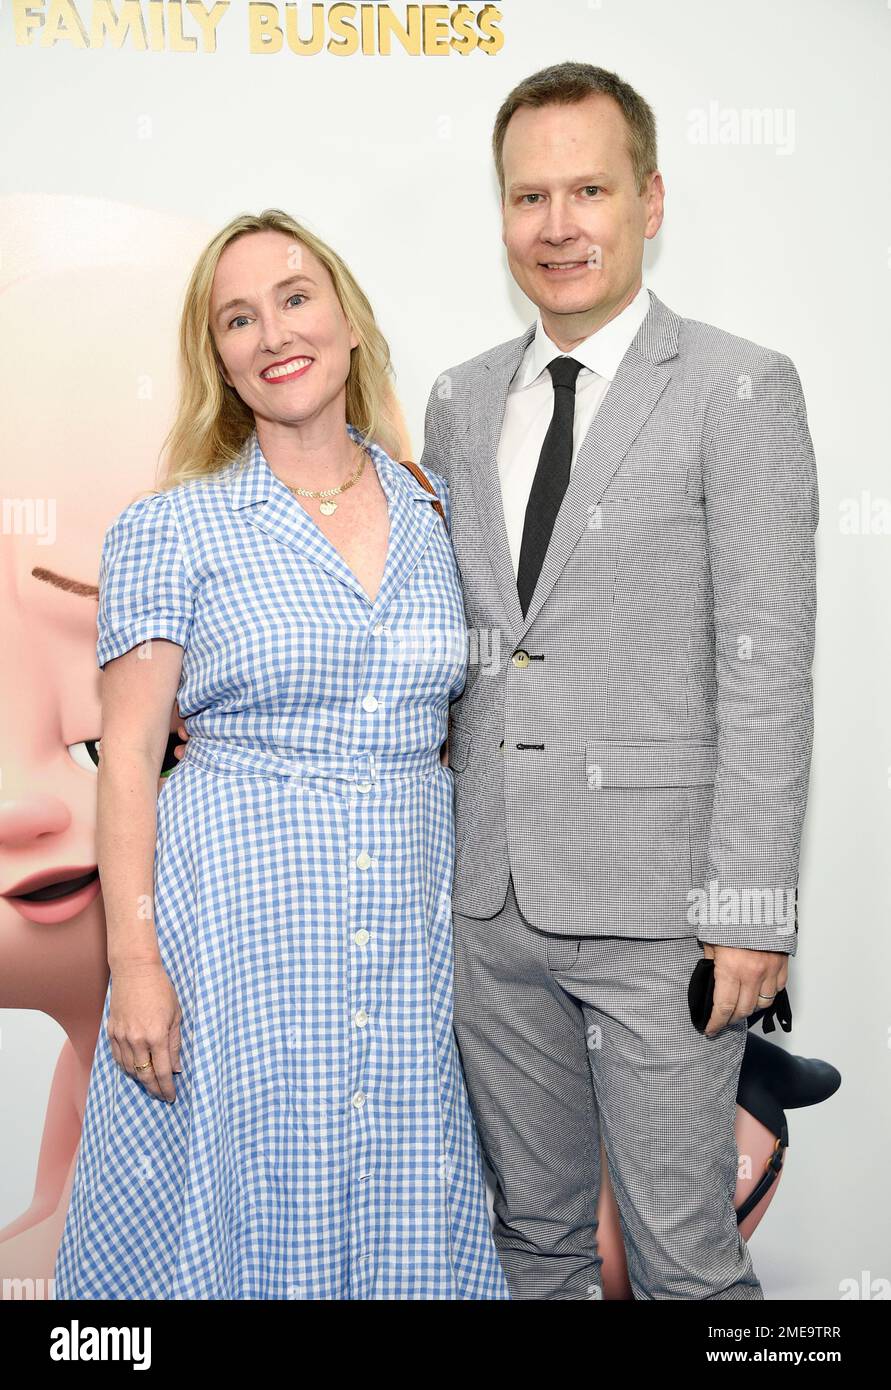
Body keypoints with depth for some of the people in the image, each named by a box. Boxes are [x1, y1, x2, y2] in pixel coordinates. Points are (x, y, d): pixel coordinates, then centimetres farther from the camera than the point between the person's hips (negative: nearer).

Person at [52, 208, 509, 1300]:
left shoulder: (433, 515, 8)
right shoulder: (171, 528, -2)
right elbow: (129, 753, -4)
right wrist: (134, 957, -11)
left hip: (410, 927, 3)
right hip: (235, 917, -3)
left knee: (400, 1218, 11)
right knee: (237, 1210, 7)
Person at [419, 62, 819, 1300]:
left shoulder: (739, 390, -6)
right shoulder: (461, 401, 11)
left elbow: (766, 668, -10)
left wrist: (749, 911, -14)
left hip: (655, 911, -5)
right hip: (493, 902, 5)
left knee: (683, 1251, 7)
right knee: (533, 1225, 19)